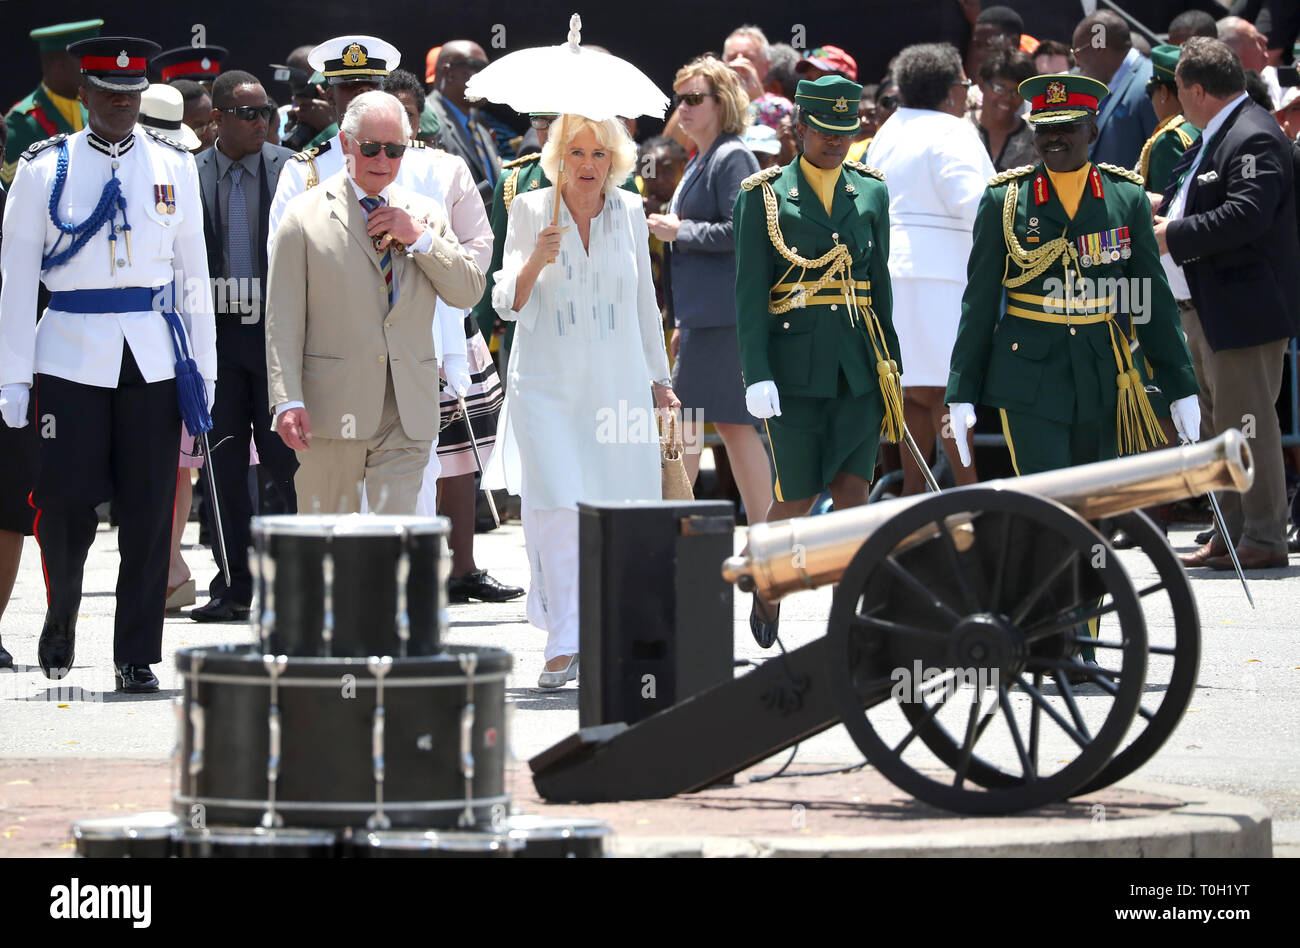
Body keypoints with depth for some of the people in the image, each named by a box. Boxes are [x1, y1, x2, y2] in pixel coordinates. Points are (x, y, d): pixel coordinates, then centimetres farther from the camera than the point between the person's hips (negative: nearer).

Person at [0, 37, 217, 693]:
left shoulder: (173, 165, 8)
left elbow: (193, 268, 12)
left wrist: (204, 367, 8)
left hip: (153, 360, 2)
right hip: (71, 359, -2)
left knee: (148, 511, 0)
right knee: (66, 505, -3)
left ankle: (137, 658, 8)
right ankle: (60, 626, 23)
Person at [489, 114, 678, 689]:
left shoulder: (629, 212, 8)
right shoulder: (529, 210, 0)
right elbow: (506, 304, -2)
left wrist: (658, 377, 21)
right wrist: (535, 263, -21)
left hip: (618, 381, 3)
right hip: (547, 384, -3)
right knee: (555, 508, -14)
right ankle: (563, 646, -14)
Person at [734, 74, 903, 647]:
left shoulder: (870, 193, 12)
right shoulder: (763, 196, 1)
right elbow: (749, 292, -3)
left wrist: (890, 367, 14)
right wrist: (757, 376, -11)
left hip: (859, 367, 3)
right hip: (794, 367, -3)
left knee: (853, 494, -7)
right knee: (798, 498, 0)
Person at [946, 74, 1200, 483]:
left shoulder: (1128, 198, 5)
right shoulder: (1004, 200, 1)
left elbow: (1154, 298, 8)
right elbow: (979, 300, 3)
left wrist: (1181, 387, 6)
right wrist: (961, 393, 0)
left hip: (1104, 382, 2)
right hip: (1031, 382, -2)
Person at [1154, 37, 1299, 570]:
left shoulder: (1254, 139, -17)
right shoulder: (1212, 138, 16)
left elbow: (1245, 216, -29)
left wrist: (1172, 237, -23)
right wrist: (1167, 214, 7)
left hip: (1245, 309, -11)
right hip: (1205, 310, 11)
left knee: (1246, 423, -7)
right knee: (1220, 426, 15)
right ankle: (1233, 532, 23)